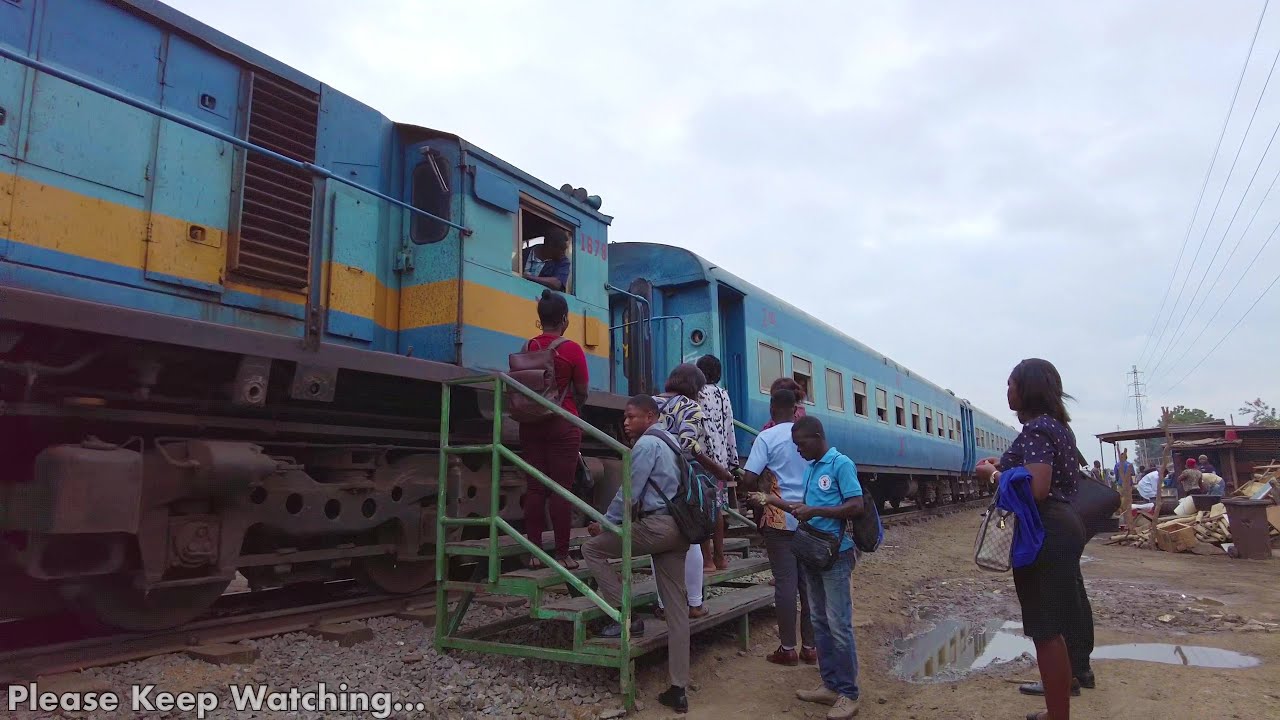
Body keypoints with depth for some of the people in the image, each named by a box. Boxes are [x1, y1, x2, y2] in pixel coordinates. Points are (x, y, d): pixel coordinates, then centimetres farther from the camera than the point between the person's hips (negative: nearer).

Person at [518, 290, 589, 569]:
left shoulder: (528, 347, 2)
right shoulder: (572, 349, -9)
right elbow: (582, 393, -3)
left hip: (532, 423, 4)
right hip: (563, 424, -4)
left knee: (535, 487, 7)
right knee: (561, 488, 0)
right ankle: (561, 554, 3)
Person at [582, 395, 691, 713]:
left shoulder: (646, 443, -6)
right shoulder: (670, 443, 23)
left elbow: (629, 491, -9)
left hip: (657, 525, -9)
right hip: (678, 527, 9)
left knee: (592, 548, 3)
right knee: (676, 607, 7)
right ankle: (678, 689, 9)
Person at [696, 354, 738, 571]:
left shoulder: (699, 394, -9)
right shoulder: (724, 394, 13)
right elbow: (730, 429, 15)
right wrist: (733, 459, 20)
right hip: (722, 459, 7)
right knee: (717, 507, 13)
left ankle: (707, 559, -4)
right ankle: (719, 556, 19)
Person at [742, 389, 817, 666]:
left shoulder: (766, 438, -8)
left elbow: (748, 479, -15)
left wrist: (761, 487, 5)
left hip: (780, 518, -4)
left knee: (786, 582, 1)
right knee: (808, 582, 8)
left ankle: (788, 649, 7)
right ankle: (810, 647, 16)